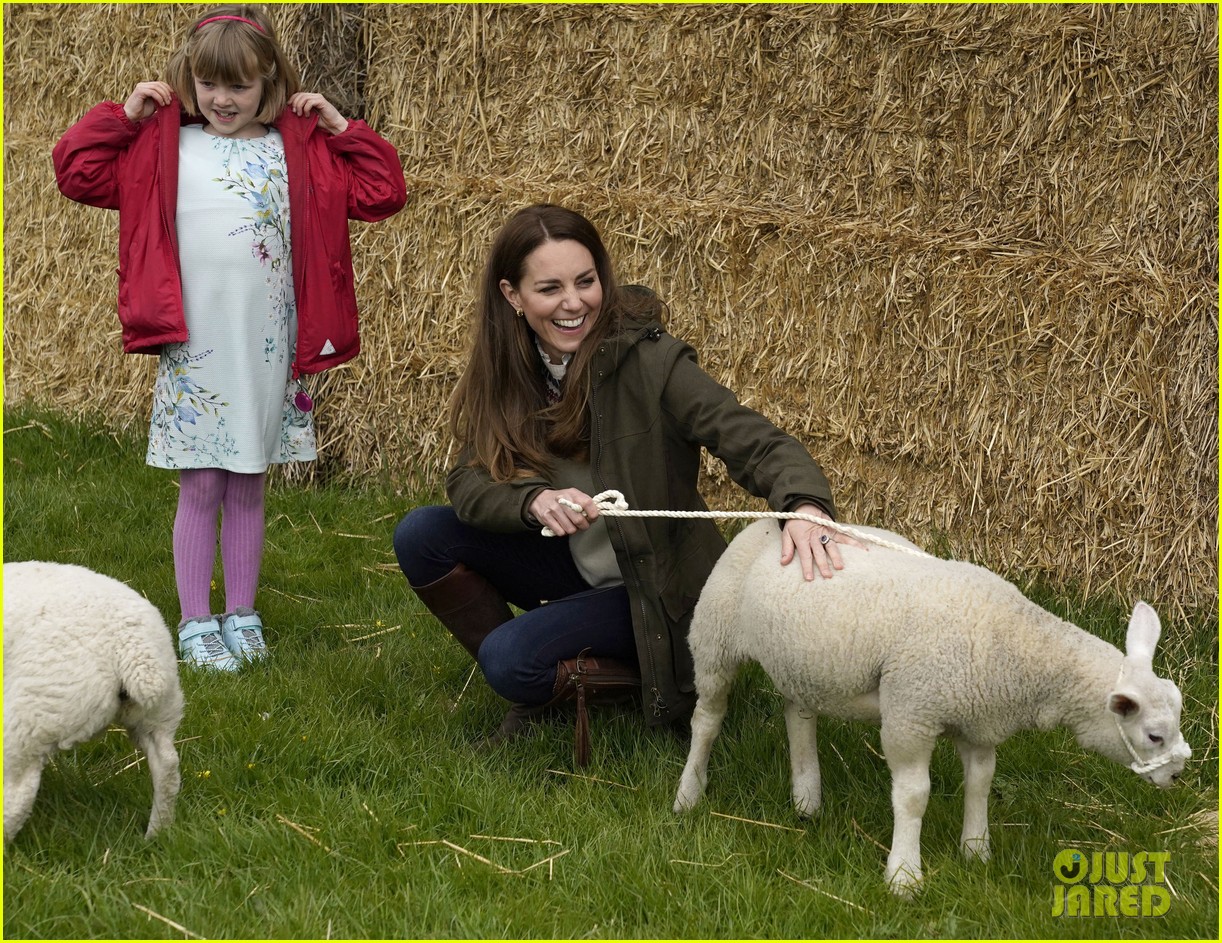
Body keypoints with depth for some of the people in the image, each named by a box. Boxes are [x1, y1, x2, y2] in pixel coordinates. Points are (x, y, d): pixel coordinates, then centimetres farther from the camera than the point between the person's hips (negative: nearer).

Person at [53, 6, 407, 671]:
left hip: (268, 351, 1)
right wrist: (124, 115, -3)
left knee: (248, 488, 12)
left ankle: (241, 616, 23)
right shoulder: (160, 144, 3)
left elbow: (383, 193, 5)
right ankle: (196, 624, 13)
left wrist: (341, 129, 0)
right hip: (192, 350, -1)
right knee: (200, 489, 4)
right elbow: (76, 170, 0)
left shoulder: (299, 150, 5)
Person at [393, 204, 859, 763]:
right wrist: (535, 501, -34)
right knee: (421, 537, -10)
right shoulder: (508, 373, -6)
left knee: (510, 658, -26)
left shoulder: (649, 360, -22)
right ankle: (531, 681, 5)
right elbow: (467, 484, -12)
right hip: (576, 568, 6)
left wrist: (805, 505, -52)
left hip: (657, 589, -6)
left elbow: (755, 441, -31)